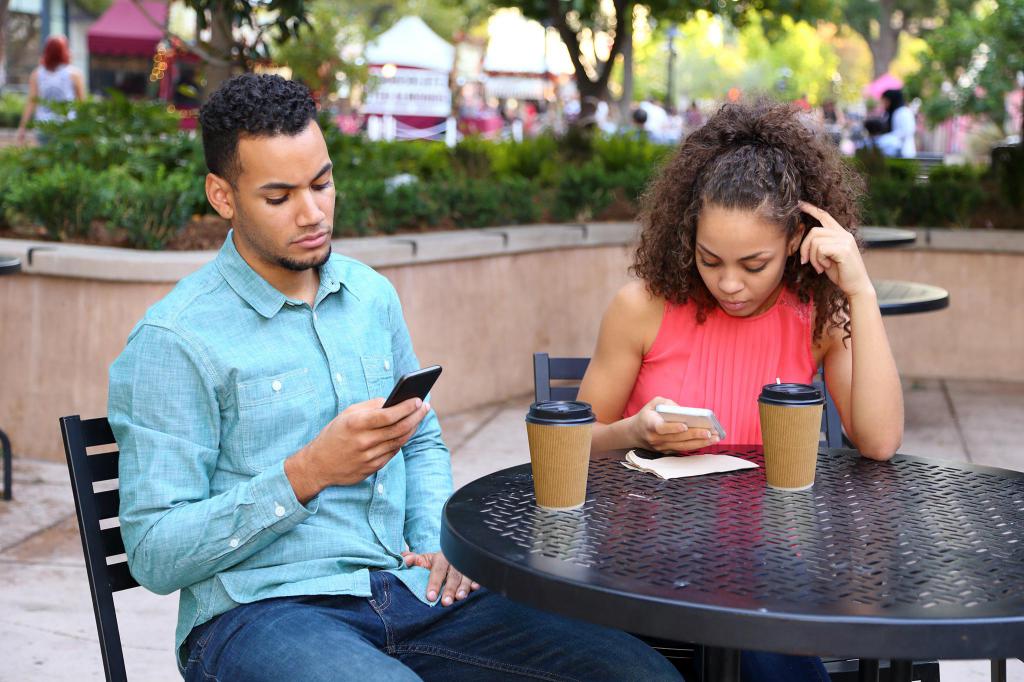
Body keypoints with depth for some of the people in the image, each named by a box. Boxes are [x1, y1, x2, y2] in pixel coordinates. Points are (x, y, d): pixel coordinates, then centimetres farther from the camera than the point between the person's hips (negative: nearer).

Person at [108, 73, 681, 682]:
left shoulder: (372, 295, 15)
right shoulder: (174, 341, -6)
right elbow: (154, 556, -9)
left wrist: (437, 541, 8)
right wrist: (307, 474, -17)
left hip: (407, 588, 6)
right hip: (261, 609, -6)